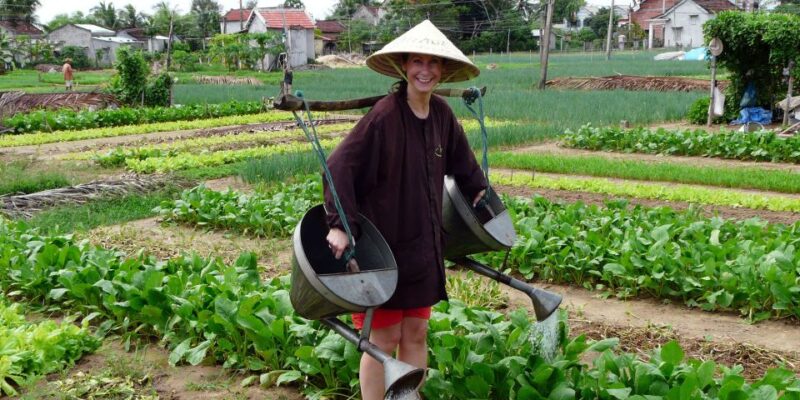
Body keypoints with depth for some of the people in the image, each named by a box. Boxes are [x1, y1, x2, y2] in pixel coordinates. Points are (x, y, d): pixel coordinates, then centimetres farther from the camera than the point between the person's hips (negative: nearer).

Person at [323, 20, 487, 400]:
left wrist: (479, 190, 23)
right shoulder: (385, 114, -19)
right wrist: (340, 224, -28)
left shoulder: (441, 113, 2)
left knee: (416, 333, 16)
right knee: (384, 339, 4)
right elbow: (339, 166, -23)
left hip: (423, 245, 6)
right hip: (382, 246, -6)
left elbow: (460, 160, 22)